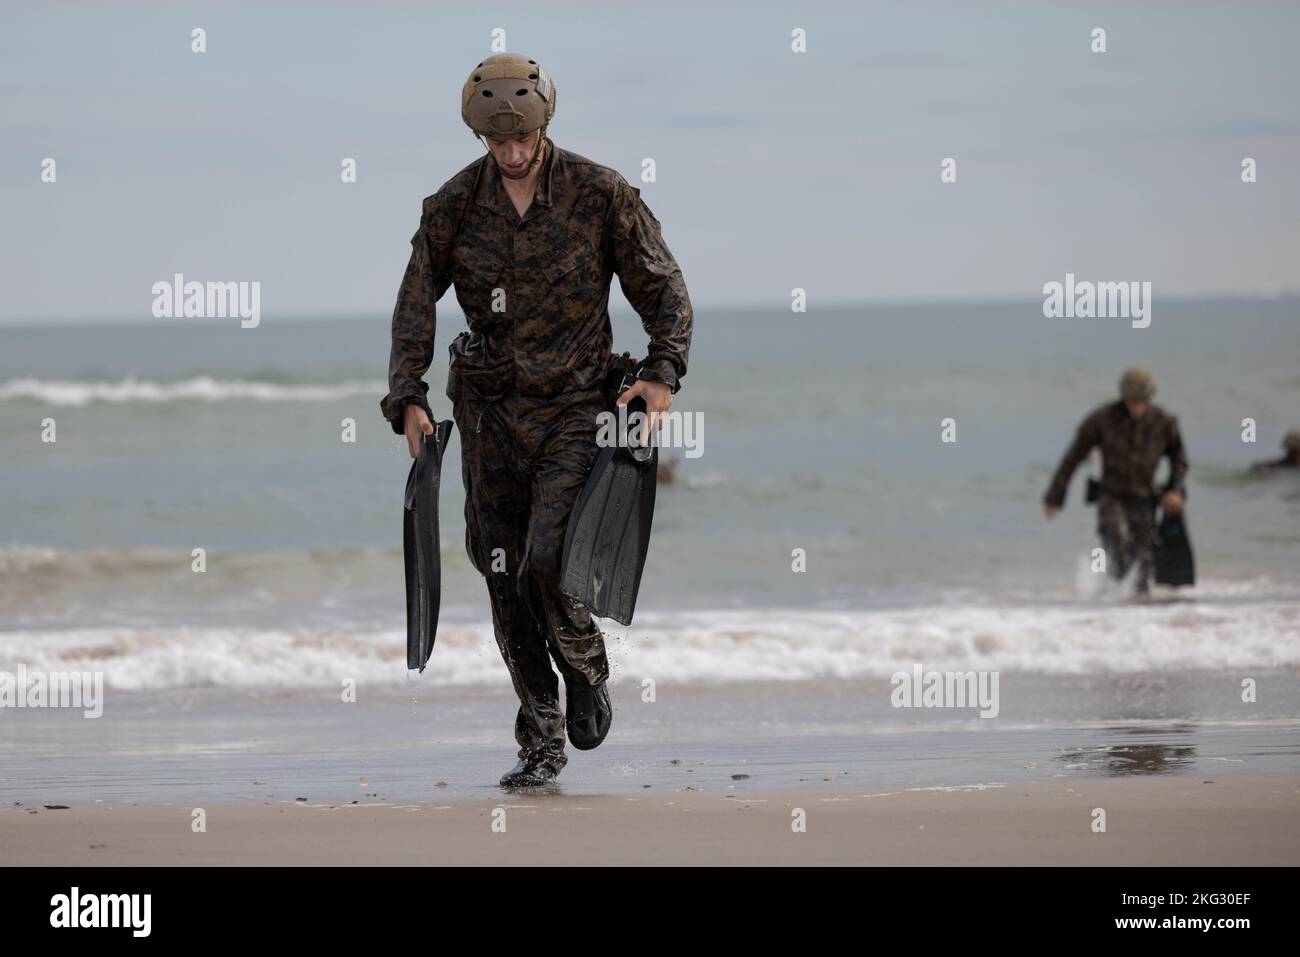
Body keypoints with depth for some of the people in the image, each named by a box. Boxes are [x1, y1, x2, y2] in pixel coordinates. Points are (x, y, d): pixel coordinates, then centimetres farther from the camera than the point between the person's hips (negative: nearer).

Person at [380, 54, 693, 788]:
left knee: (547, 562, -18)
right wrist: (409, 398, -5)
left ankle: (588, 670, 14)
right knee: (505, 579, 2)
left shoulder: (601, 195, -7)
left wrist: (663, 375, -14)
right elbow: (416, 304, 6)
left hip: (575, 406, -3)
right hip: (492, 411, 3)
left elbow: (664, 288, -1)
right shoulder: (454, 205, -1)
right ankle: (543, 743, 13)